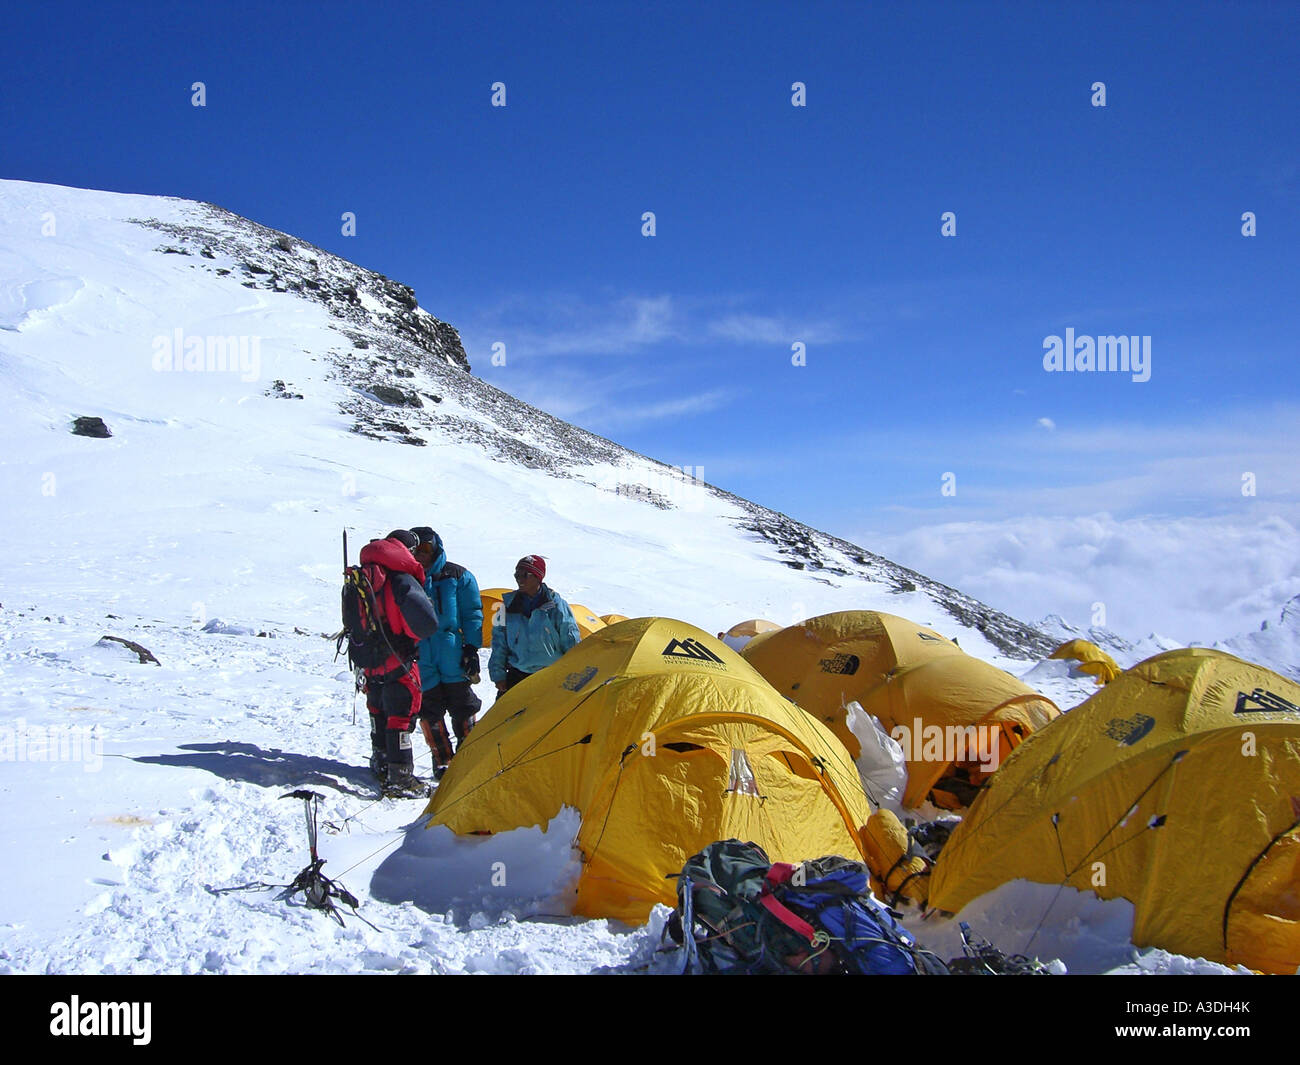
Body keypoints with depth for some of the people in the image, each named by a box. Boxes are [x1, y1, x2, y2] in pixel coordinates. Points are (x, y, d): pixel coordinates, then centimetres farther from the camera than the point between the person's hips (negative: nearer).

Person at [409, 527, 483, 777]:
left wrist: (471, 648, -4)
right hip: (419, 660, 2)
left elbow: (472, 615, 4)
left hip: (453, 658, -2)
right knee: (429, 711, 2)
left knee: (462, 708, 2)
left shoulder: (457, 576, 4)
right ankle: (441, 760, 15)